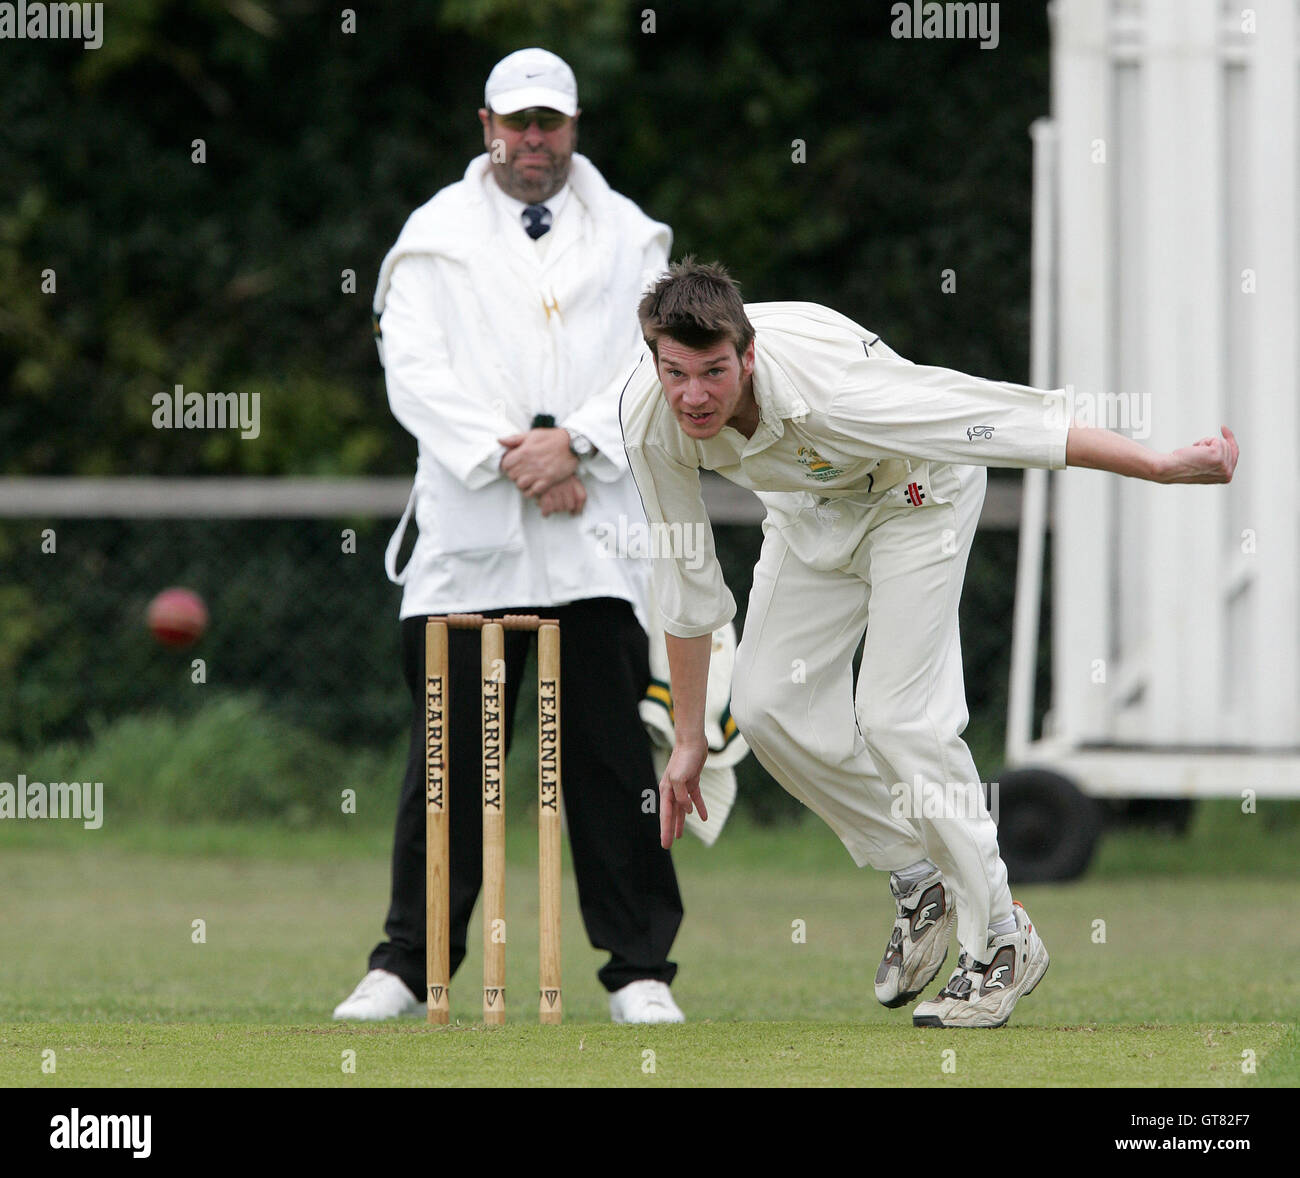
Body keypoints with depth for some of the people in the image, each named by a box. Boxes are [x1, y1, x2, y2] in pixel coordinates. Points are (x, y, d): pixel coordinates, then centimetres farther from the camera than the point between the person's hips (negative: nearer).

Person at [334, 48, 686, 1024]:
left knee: (610, 751, -2)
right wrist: (508, 453, -13)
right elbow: (415, 368, -2)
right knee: (450, 751, -1)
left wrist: (575, 442, -13)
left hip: (596, 531, 0)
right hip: (469, 532, 0)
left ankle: (641, 968, 2)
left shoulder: (630, 237, 13)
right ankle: (409, 963, 7)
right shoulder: (436, 233, 10)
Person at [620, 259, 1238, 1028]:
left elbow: (1007, 426, -40)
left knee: (897, 719, -16)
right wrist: (689, 739, -5)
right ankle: (918, 880, 16)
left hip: (916, 492, -6)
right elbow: (684, 577, -10)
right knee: (771, 706, -5)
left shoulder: (829, 394, -43)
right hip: (812, 504, 6)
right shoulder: (651, 422, -25)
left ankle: (1003, 940, -2)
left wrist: (1165, 467, -41)